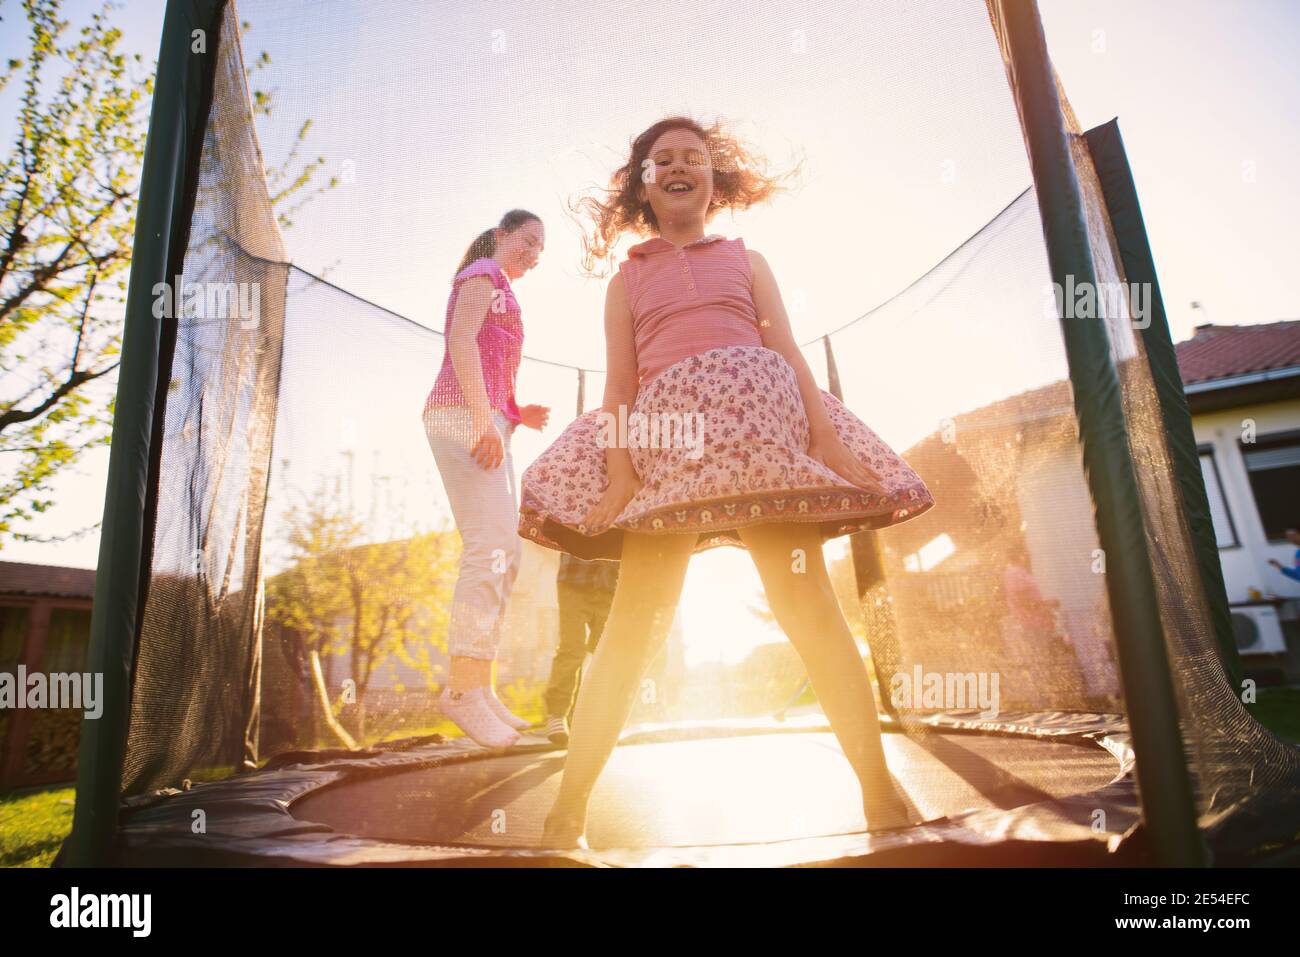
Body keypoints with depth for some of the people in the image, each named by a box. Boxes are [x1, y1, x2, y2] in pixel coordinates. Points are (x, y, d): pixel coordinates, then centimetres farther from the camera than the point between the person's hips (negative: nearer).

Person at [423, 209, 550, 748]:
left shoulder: (500, 291, 32)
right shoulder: (484, 272, 5)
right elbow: (460, 339, -13)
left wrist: (517, 415, 11)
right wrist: (485, 419, -23)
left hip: (485, 424, 10)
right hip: (463, 417, -10)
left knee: (503, 555, 2)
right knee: (491, 547, -20)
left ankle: (479, 687, 2)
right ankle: (463, 687, -20)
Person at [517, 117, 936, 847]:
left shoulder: (747, 260, 24)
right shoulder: (628, 279, 22)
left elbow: (789, 353, 12)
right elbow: (620, 384, 10)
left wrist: (824, 433, -4)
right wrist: (618, 475, -4)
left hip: (759, 413, 0)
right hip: (664, 436, 0)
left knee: (808, 604, -7)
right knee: (635, 623, -7)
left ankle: (881, 791, 1)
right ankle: (568, 811, -1)